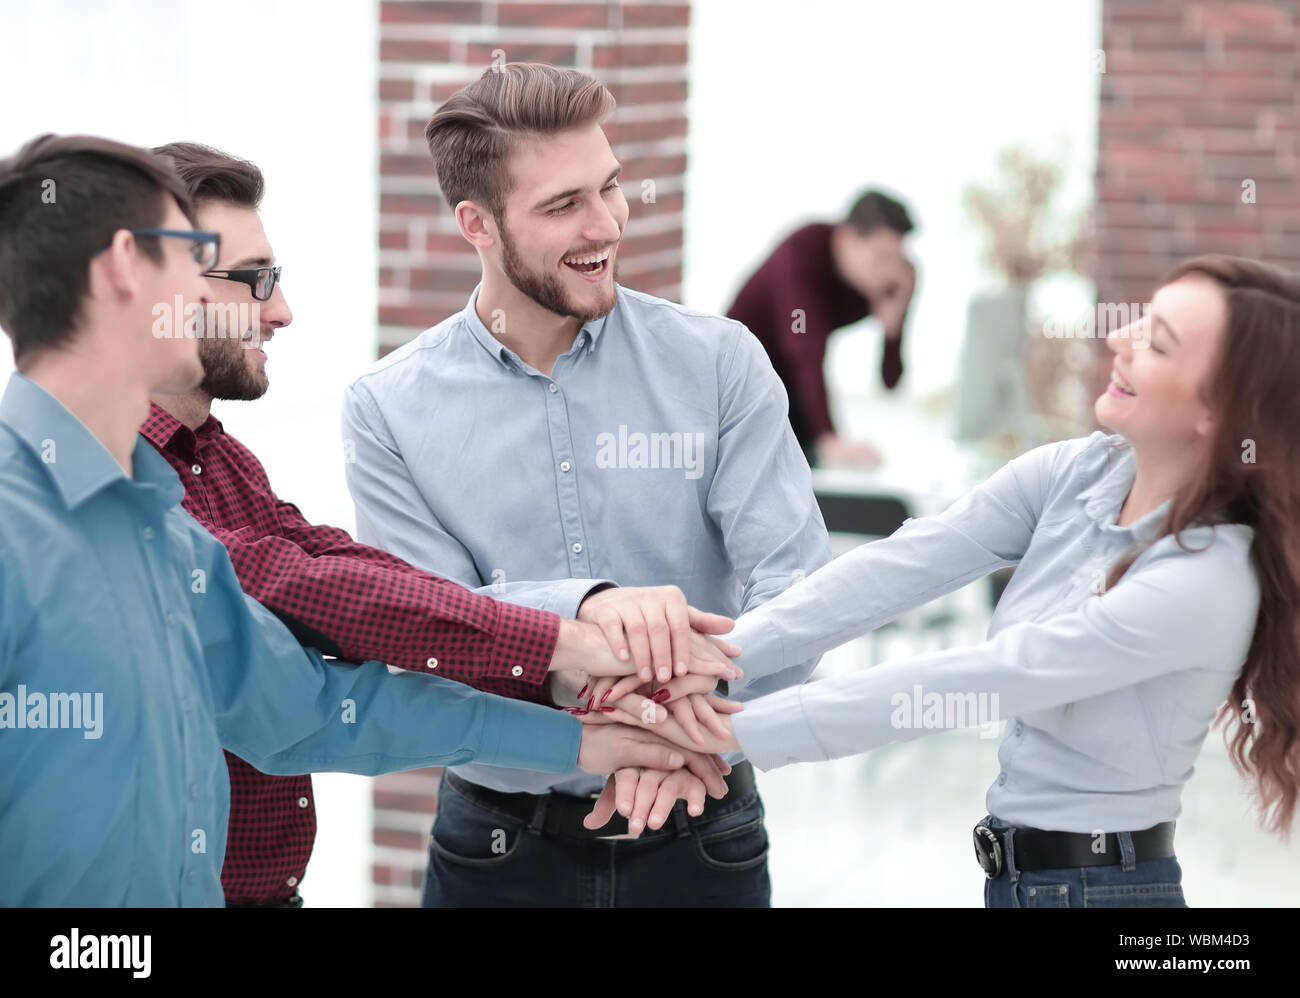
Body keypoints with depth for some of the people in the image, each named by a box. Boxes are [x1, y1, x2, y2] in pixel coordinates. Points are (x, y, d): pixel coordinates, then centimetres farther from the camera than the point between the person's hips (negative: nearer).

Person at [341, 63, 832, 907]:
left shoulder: (720, 363, -3)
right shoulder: (391, 410, -4)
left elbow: (796, 582, -12)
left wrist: (699, 708, -32)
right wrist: (585, 608, -32)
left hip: (698, 840, 1)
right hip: (500, 850, 0)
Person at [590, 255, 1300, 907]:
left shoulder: (1209, 578, -22)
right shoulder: (1075, 474, -2)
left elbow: (967, 683, -25)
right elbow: (895, 571, -11)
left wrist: (734, 731, -25)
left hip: (1101, 887, -6)